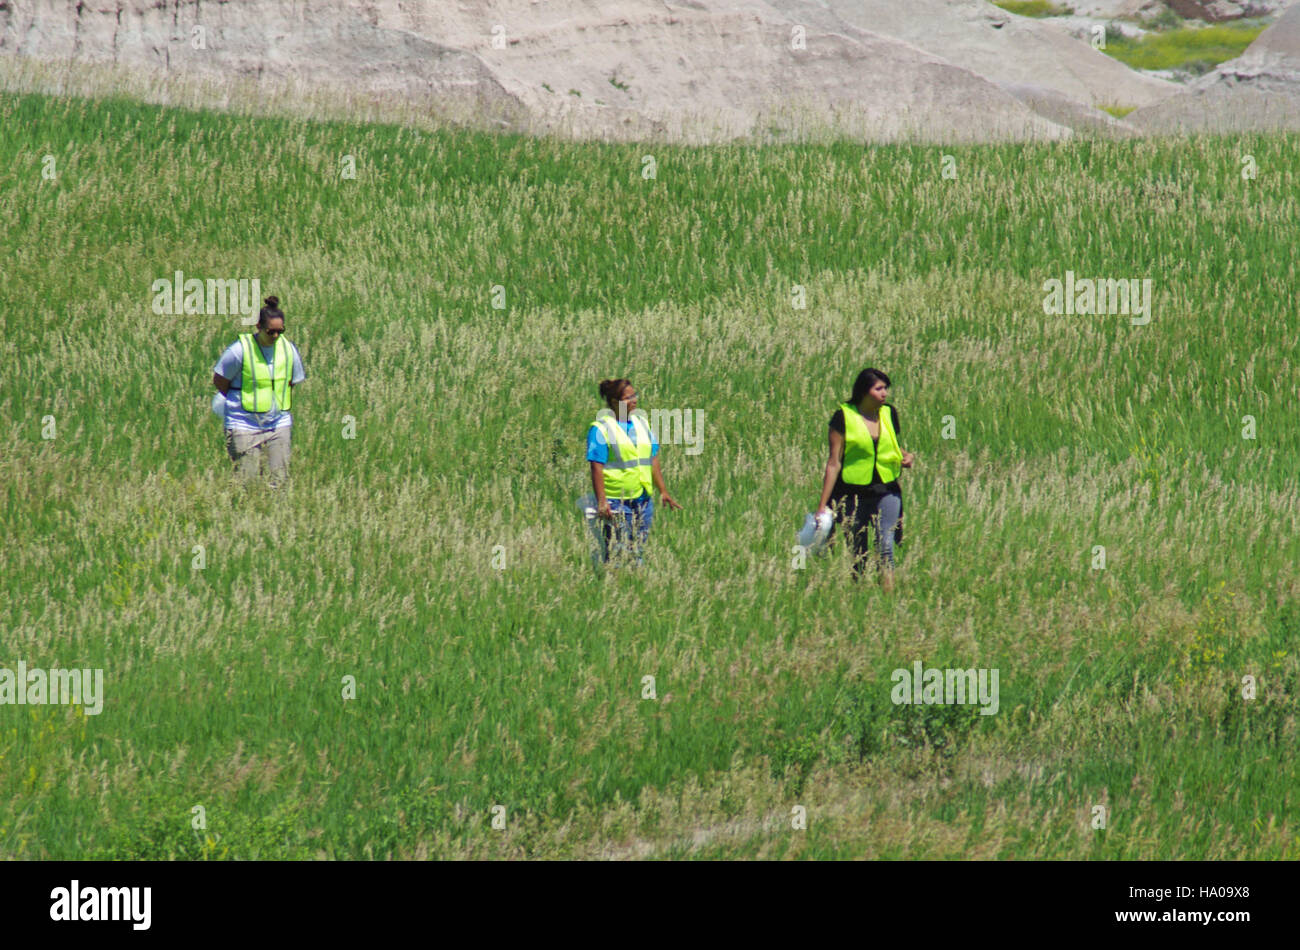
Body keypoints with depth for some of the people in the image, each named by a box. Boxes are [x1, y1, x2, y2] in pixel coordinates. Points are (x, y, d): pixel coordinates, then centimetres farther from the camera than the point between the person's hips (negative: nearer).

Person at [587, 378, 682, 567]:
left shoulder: (641, 423, 13)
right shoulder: (601, 429, -7)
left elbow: (653, 461, 18)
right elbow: (597, 468, -11)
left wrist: (663, 491, 15)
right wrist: (601, 502, -18)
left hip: (643, 501, 6)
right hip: (616, 502, -6)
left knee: (639, 551, 8)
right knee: (616, 553, -5)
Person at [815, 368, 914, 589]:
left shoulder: (889, 414, 7)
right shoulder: (844, 417, -6)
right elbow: (834, 463, -5)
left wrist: (906, 457, 1)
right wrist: (823, 505, -7)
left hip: (886, 491, 2)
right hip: (853, 494, -2)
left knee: (885, 546, -11)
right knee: (858, 553, 4)